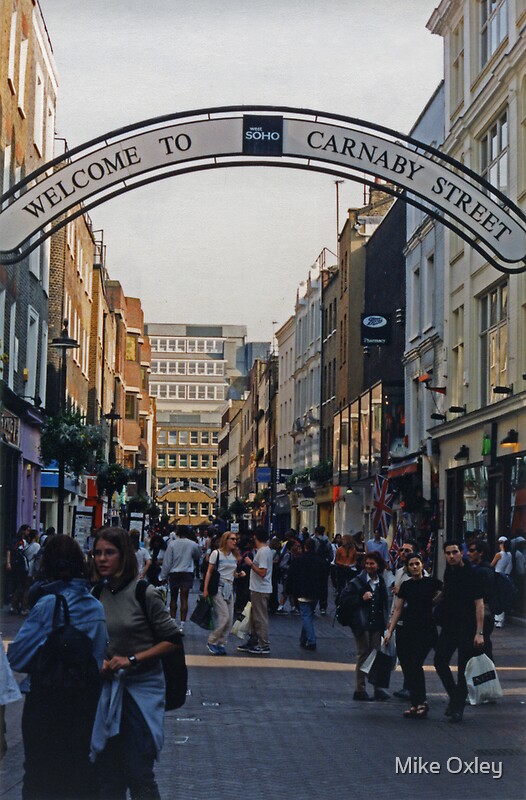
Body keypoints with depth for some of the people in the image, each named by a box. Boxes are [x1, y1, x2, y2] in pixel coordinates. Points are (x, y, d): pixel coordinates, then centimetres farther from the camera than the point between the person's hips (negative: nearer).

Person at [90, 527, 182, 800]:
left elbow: (172, 639, -10)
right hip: (106, 686, 5)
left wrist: (132, 660, -16)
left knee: (139, 773, 1)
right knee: (107, 770, 12)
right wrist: (98, 661, -6)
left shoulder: (145, 593, -13)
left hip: (141, 686, -5)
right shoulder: (97, 593, 1)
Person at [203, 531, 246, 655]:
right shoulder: (217, 553, -4)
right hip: (218, 588, -7)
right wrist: (205, 589, -9)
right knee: (224, 617, -14)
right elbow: (209, 572, -3)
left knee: (230, 619, 2)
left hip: (229, 588, 7)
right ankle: (211, 642, 0)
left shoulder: (234, 555, 14)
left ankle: (221, 643, 12)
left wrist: (239, 574, 0)